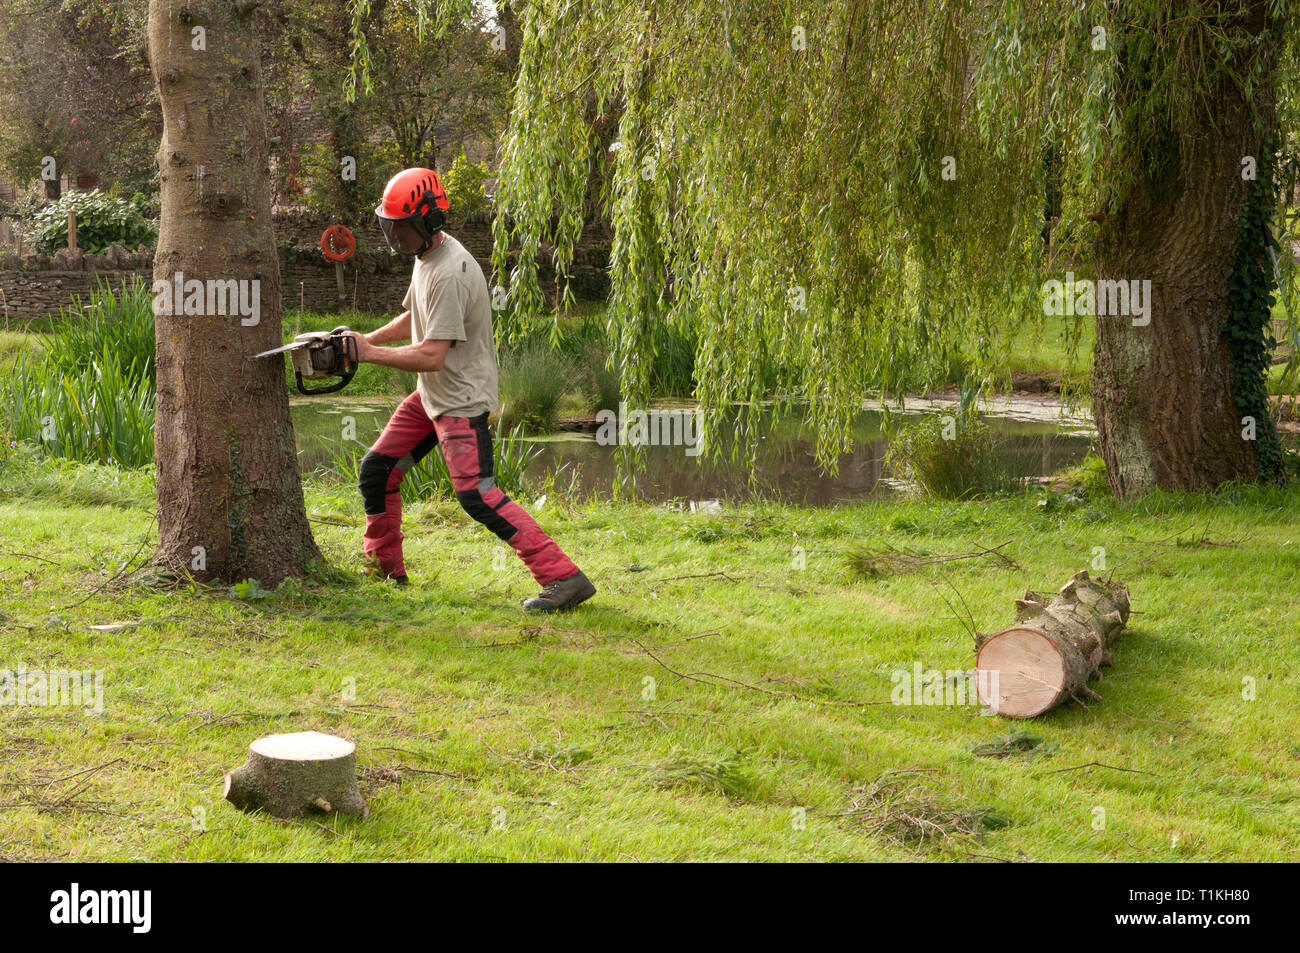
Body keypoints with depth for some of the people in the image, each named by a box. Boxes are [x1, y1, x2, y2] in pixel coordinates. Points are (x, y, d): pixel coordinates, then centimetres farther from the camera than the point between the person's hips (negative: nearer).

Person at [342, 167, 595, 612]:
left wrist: (371, 353, -18)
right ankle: (384, 567, 31)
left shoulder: (450, 274, -25)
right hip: (431, 396, 10)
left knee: (478, 495, -19)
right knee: (376, 470, 14)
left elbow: (431, 355, -28)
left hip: (462, 400, -10)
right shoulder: (426, 257, 8)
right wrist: (365, 339, 9)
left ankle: (563, 578, -20)